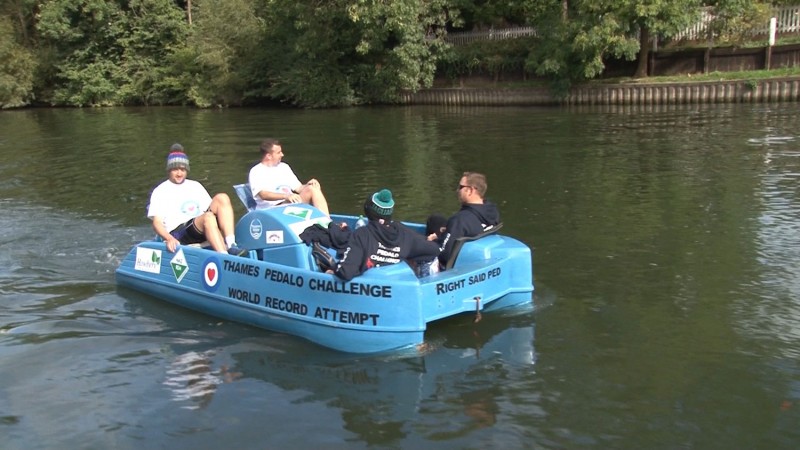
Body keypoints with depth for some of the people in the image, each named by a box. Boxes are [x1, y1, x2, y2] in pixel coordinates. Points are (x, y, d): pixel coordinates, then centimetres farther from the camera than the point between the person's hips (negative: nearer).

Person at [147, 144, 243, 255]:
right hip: (178, 233, -5)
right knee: (208, 217, -34)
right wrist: (169, 239, -21)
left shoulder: (196, 186, 25)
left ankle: (231, 245, -32)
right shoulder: (160, 191, 10)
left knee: (222, 198, -18)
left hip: (202, 231, 5)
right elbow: (157, 223, -1)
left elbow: (209, 209, 22)